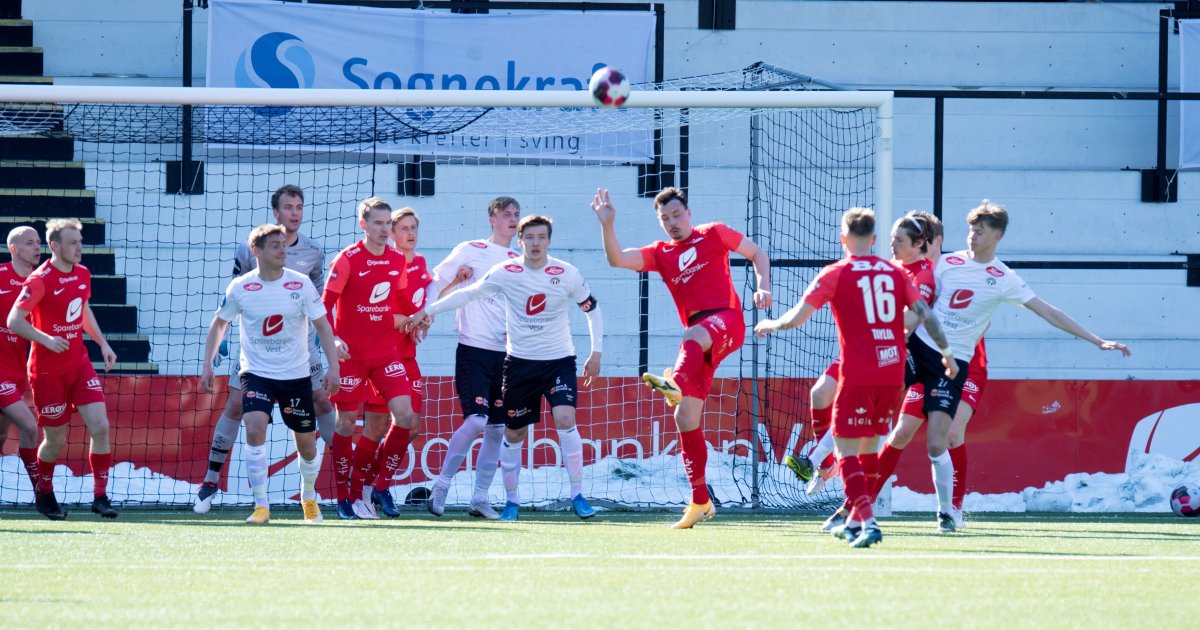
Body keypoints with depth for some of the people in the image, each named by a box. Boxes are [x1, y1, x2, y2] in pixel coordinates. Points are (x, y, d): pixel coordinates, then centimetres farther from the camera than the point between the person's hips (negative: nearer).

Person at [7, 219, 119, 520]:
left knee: (100, 426, -10)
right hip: (48, 370, -5)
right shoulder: (40, 280, -16)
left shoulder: (83, 274, 6)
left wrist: (102, 343, 14)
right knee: (55, 439, 2)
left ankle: (100, 496, -2)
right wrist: (46, 339, -30)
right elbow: (14, 321, -18)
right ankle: (44, 494, 28)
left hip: (79, 363, 5)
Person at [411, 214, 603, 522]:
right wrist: (429, 310, 2)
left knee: (565, 419, -21)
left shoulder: (567, 274, -7)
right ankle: (511, 500, 21)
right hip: (519, 361, 1)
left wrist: (596, 353, 2)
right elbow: (470, 293, 6)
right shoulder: (506, 272, -6)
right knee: (514, 433, 5)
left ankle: (577, 495, -11)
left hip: (559, 360, -1)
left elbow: (591, 308, 6)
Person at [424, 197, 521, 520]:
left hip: (506, 354, 5)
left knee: (497, 429, 3)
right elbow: (435, 283, 2)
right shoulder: (470, 251, 0)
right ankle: (442, 484, -3)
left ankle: (480, 498, 10)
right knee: (476, 420, -16)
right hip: (473, 350, -5)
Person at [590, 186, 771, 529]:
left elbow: (757, 253, 17)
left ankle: (676, 382, -74)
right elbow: (617, 259, 6)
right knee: (686, 417, -2)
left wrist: (763, 287, 1)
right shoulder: (660, 253, 19)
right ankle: (700, 502, 3)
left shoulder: (714, 234, 11)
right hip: (700, 340, 5)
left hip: (727, 321, -5)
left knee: (692, 335, -41)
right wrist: (607, 225, -9)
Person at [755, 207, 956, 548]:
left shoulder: (835, 274, -2)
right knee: (869, 447, 18)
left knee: (846, 451, -2)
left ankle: (868, 522, -18)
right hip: (893, 372, 5)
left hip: (858, 375, -5)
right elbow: (924, 314, 7)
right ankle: (856, 521, 23)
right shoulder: (894, 272, 9)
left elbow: (796, 318, -2)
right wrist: (946, 351, 19)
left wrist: (770, 325, 18)